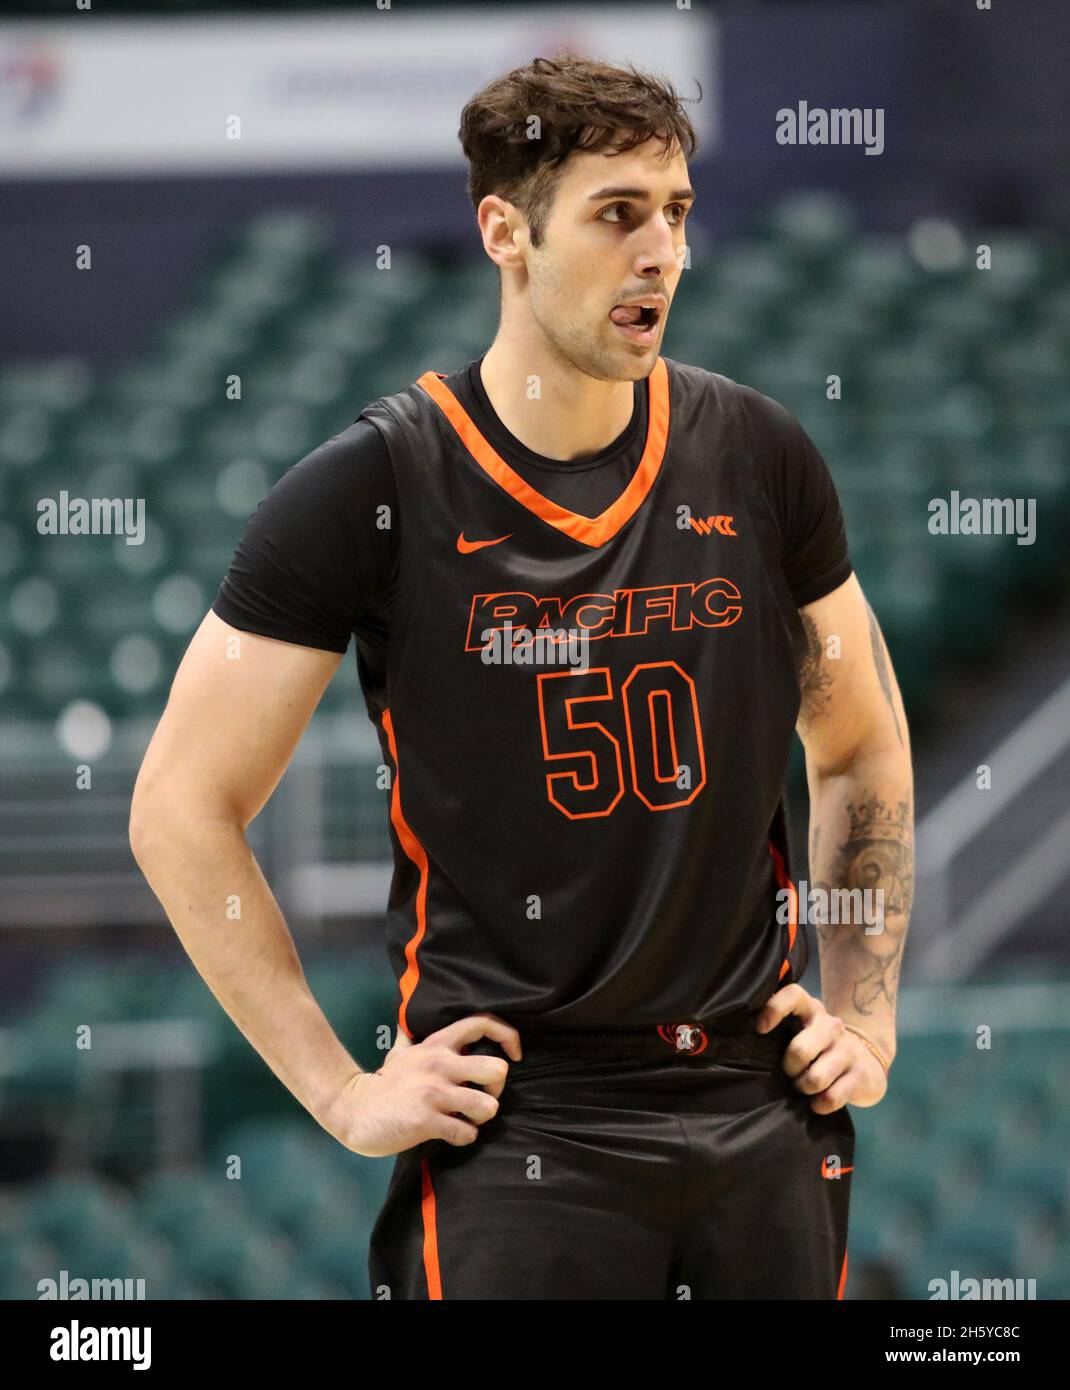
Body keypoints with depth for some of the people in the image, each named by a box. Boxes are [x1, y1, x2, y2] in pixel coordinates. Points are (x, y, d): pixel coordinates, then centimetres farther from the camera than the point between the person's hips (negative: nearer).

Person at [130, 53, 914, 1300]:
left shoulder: (755, 458, 5)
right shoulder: (374, 488, -7)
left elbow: (860, 747, 19)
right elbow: (182, 808, -4)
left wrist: (865, 1014, 10)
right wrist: (341, 1091, -6)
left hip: (762, 1104, 4)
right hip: (516, 1130, -4)